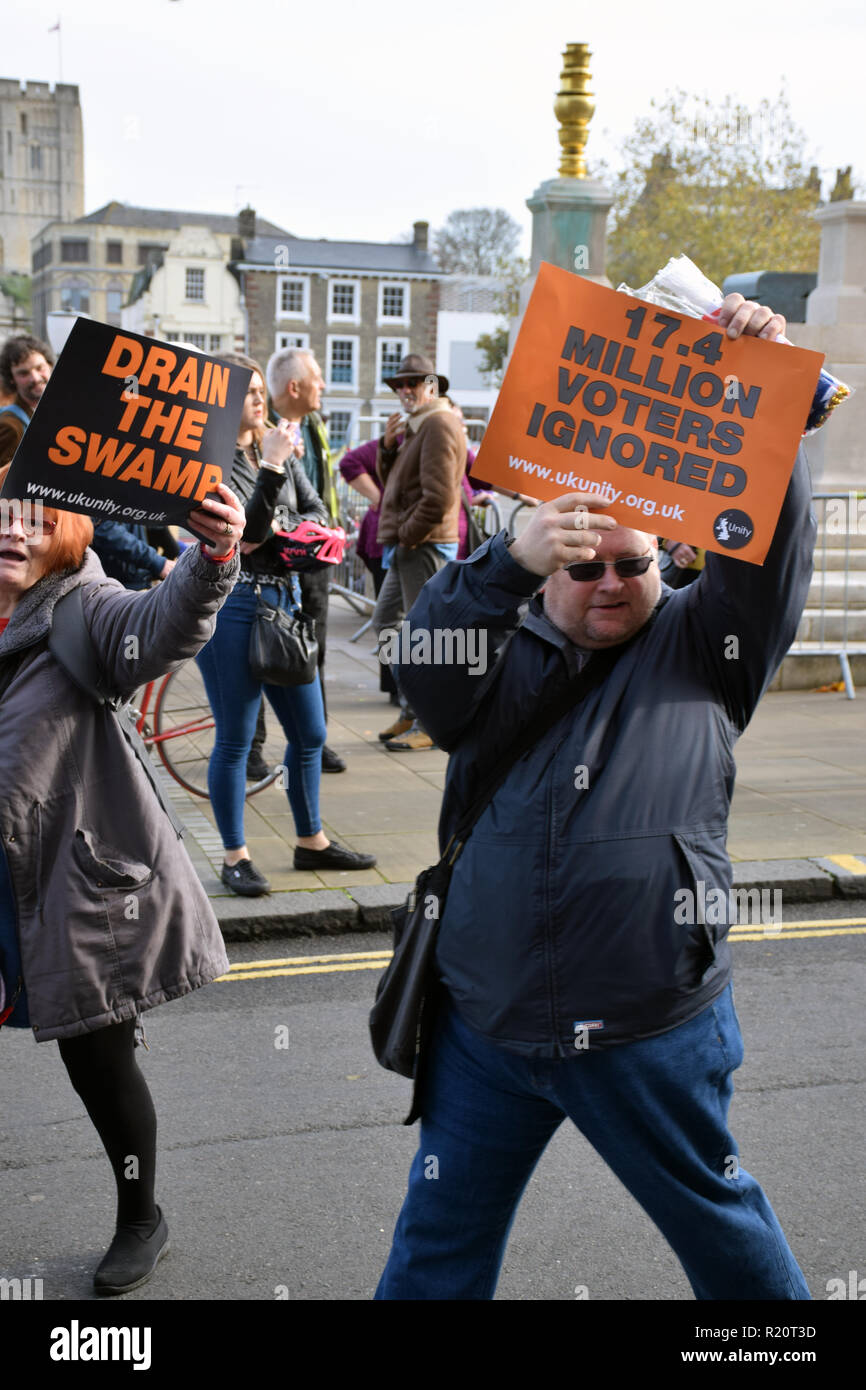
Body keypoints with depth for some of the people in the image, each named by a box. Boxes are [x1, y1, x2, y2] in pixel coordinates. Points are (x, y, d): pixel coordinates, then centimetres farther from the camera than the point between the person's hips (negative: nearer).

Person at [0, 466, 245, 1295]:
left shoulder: (82, 611, -10)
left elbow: (165, 627, -30)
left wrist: (213, 558, -49)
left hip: (81, 881, -4)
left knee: (98, 1057, 7)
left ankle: (140, 1220, 30)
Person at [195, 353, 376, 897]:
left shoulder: (277, 449, 11)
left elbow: (316, 509, 15)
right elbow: (246, 530, -18)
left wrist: (283, 530, -4)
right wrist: (271, 468, -24)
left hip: (284, 597, 7)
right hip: (232, 603, -7)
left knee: (310, 733, 12)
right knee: (235, 740, 2)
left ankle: (311, 841, 28)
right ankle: (236, 856, 15)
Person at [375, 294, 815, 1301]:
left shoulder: (697, 648, 2)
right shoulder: (509, 653, 5)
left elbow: (770, 544, -11)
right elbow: (427, 674, -14)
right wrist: (510, 563, -30)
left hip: (649, 1030, -1)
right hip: (485, 1025, 2)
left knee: (719, 1228, 19)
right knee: (438, 1248, 17)